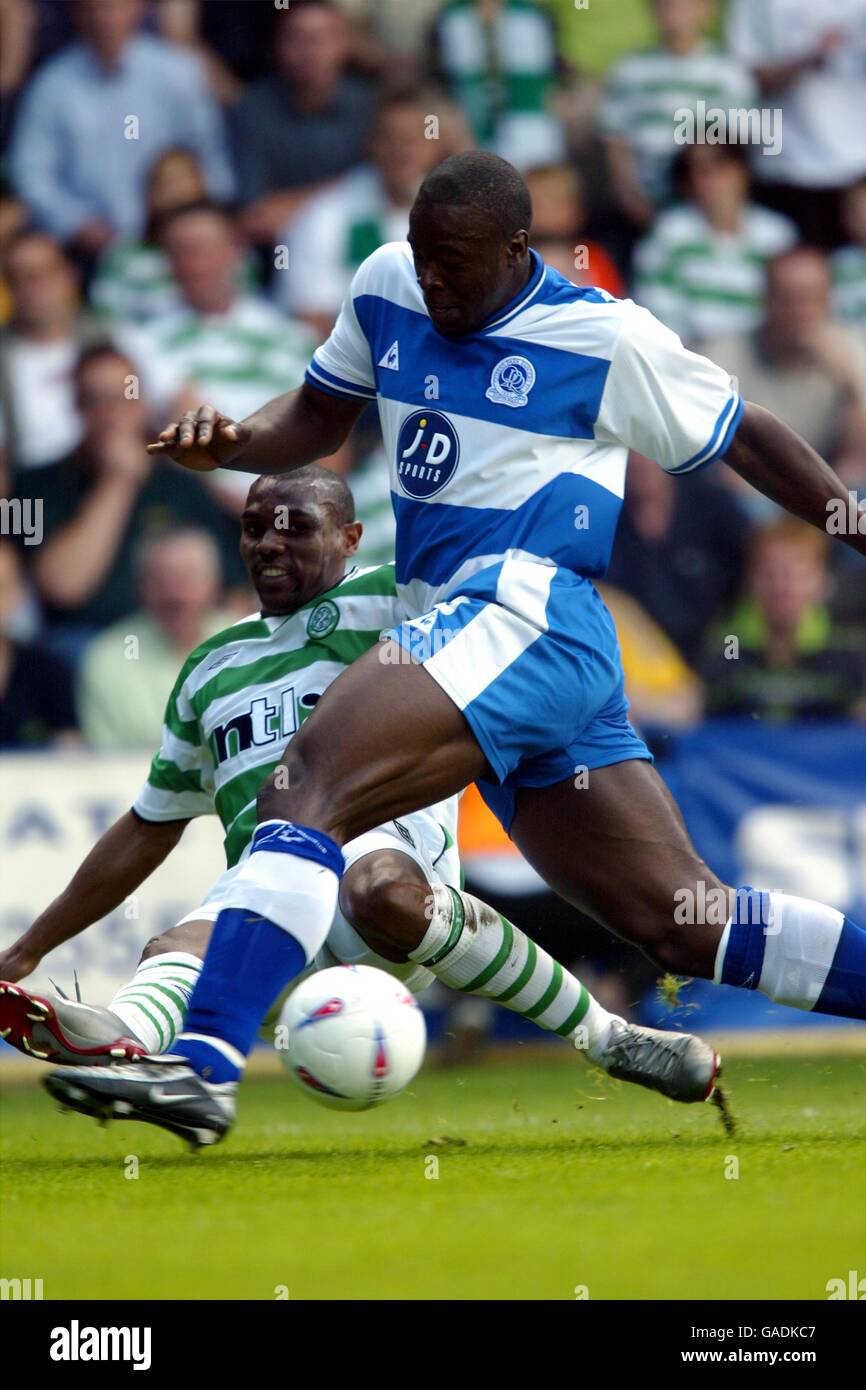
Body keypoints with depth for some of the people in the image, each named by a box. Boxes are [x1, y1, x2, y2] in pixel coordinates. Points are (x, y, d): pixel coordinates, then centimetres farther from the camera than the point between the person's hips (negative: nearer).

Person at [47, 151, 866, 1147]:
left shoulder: (606, 338, -3)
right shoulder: (387, 288, 14)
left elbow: (743, 437, 9)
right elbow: (321, 412, 26)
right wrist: (235, 443, 5)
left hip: (525, 617, -8)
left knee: (304, 788, -25)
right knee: (684, 923, 9)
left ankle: (204, 1066, -38)